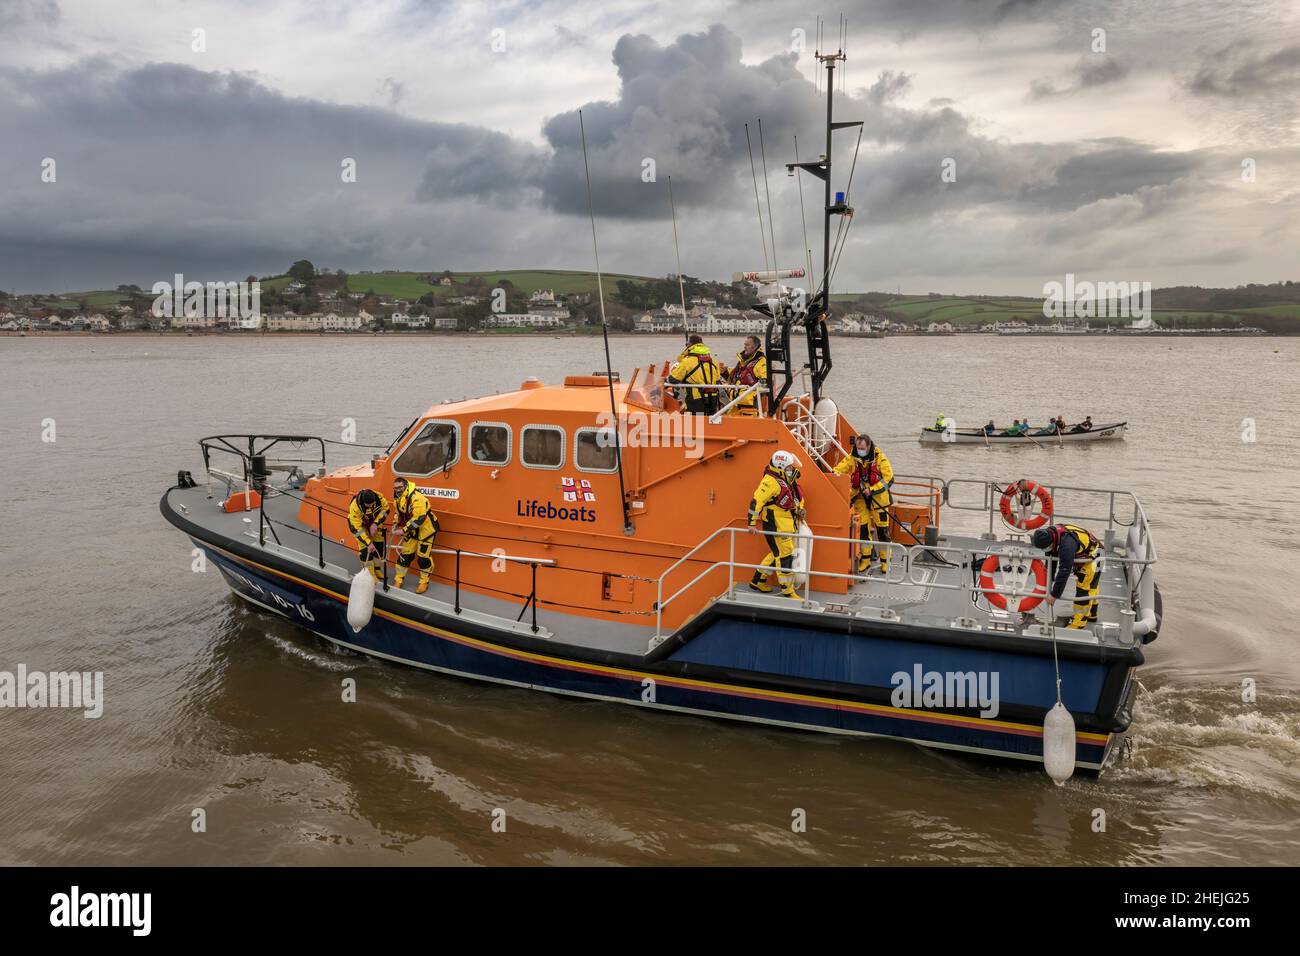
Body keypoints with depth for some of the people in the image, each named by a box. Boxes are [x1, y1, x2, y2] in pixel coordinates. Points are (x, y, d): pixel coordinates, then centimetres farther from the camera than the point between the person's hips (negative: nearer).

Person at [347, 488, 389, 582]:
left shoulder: (378, 497, -32)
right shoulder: (354, 507, -39)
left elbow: (385, 510, -13)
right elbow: (357, 529, -32)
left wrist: (376, 524, -24)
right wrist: (368, 543, -33)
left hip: (374, 522, 4)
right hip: (359, 524, -4)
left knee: (379, 546, 7)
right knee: (365, 549, -10)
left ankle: (377, 571, 25)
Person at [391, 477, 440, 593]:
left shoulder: (416, 498, -29)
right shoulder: (398, 499, -1)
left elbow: (419, 519, -32)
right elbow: (398, 512, 18)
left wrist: (404, 530, -28)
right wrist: (396, 523, -1)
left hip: (426, 529, -7)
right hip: (412, 529, 7)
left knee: (423, 556, -3)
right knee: (405, 553, 7)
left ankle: (424, 582, 13)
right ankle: (398, 580, 18)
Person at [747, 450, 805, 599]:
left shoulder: (787, 481, 13)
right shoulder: (771, 481, -18)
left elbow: (798, 497, 29)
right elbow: (757, 500, -22)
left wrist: (799, 510, 12)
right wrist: (752, 523, -22)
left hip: (786, 524, 10)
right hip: (775, 525, -10)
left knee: (777, 553, 19)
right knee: (785, 556, -6)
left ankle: (758, 581, 31)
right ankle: (788, 591, 1)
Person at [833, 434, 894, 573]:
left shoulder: (880, 458, -10)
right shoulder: (852, 458, -3)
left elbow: (889, 479, -14)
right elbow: (837, 471, -1)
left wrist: (871, 490, -21)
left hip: (878, 498, -2)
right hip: (860, 499, 2)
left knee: (882, 530, 2)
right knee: (863, 529, 4)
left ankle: (885, 561, 13)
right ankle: (865, 560, 15)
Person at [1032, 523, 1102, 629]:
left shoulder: (1067, 544, -42)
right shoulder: (1050, 534, -16)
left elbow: (1064, 571, -40)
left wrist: (1054, 594, -34)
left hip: (1092, 555, -9)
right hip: (1080, 556, 9)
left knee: (1084, 588, -10)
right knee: (1091, 587, 22)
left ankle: (1079, 621, -2)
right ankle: (1091, 614, 37)